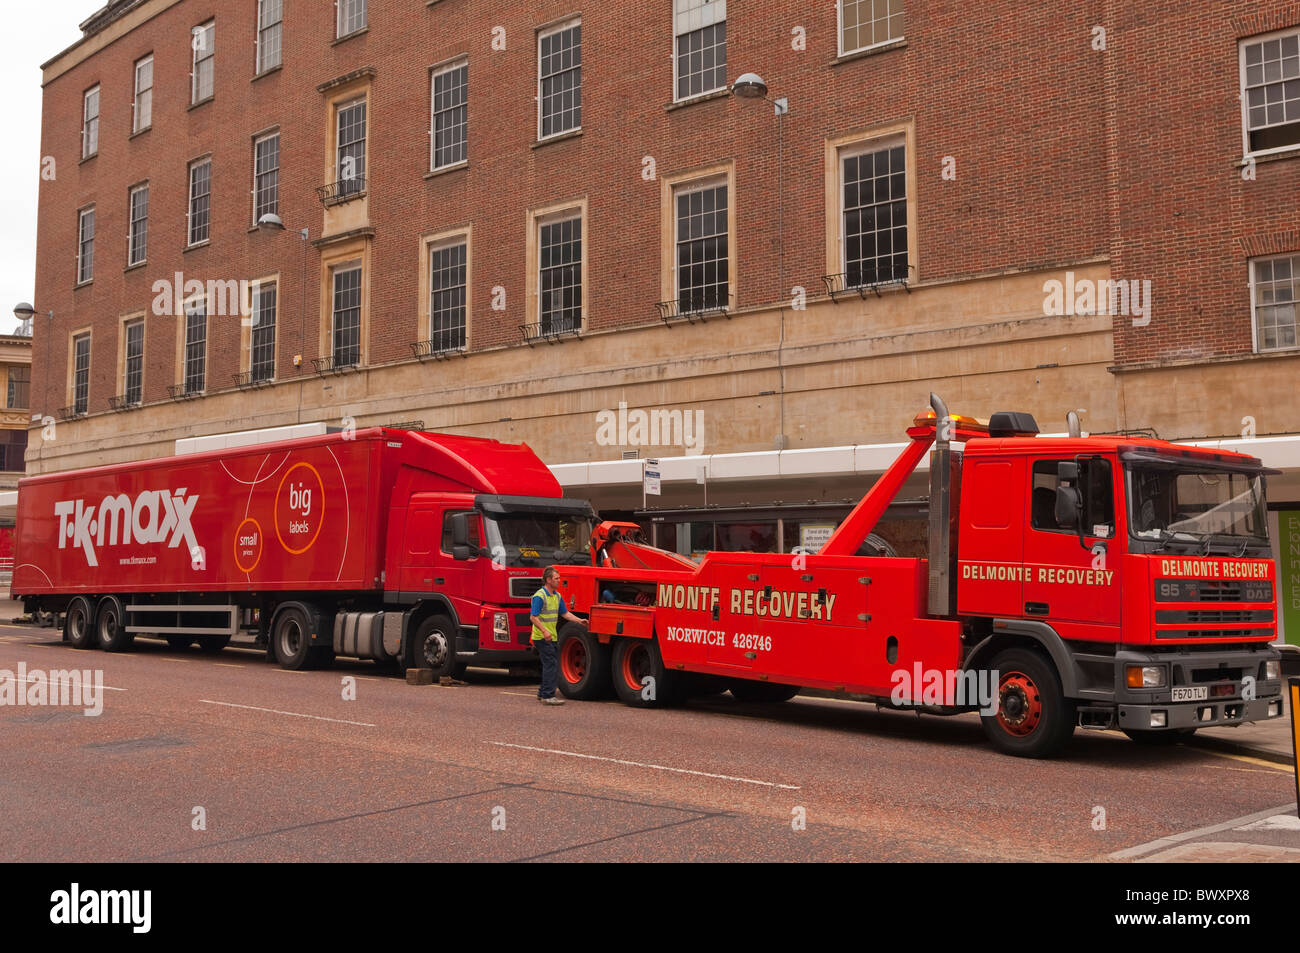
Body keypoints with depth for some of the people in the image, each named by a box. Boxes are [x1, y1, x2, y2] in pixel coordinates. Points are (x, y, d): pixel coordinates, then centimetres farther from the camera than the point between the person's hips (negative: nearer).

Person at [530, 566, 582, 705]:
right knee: (550, 665, -11)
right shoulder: (539, 596, -15)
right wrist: (544, 631, -29)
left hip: (552, 637, 9)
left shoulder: (557, 596, 13)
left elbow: (565, 613, 19)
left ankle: (542, 693, 22)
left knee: (552, 666, 12)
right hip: (542, 637, -9)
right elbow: (533, 617, -19)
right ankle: (547, 696, -8)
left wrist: (580, 621, 8)